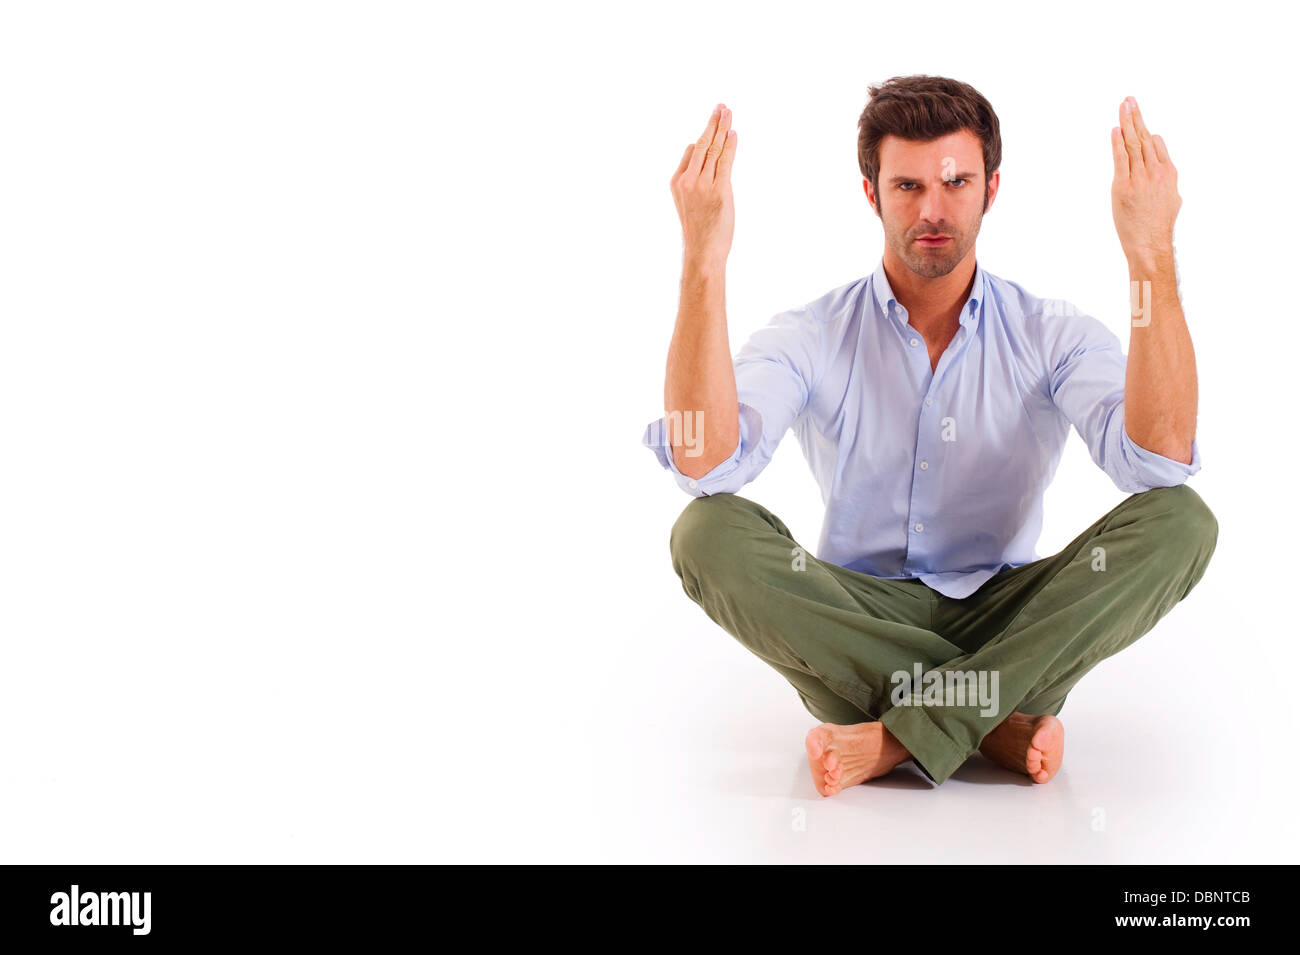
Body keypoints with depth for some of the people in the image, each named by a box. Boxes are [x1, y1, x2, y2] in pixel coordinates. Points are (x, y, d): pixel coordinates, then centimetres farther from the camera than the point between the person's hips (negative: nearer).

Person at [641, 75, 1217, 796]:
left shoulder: (1054, 336, -1)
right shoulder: (811, 337, -3)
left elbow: (1157, 461, -21)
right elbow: (704, 466, -23)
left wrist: (1152, 258, -29)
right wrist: (703, 263, -30)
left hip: (1005, 621, 1)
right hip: (856, 620, 0)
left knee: (1181, 520, -23)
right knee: (709, 533, -28)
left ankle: (906, 732, -26)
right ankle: (1001, 720, -24)